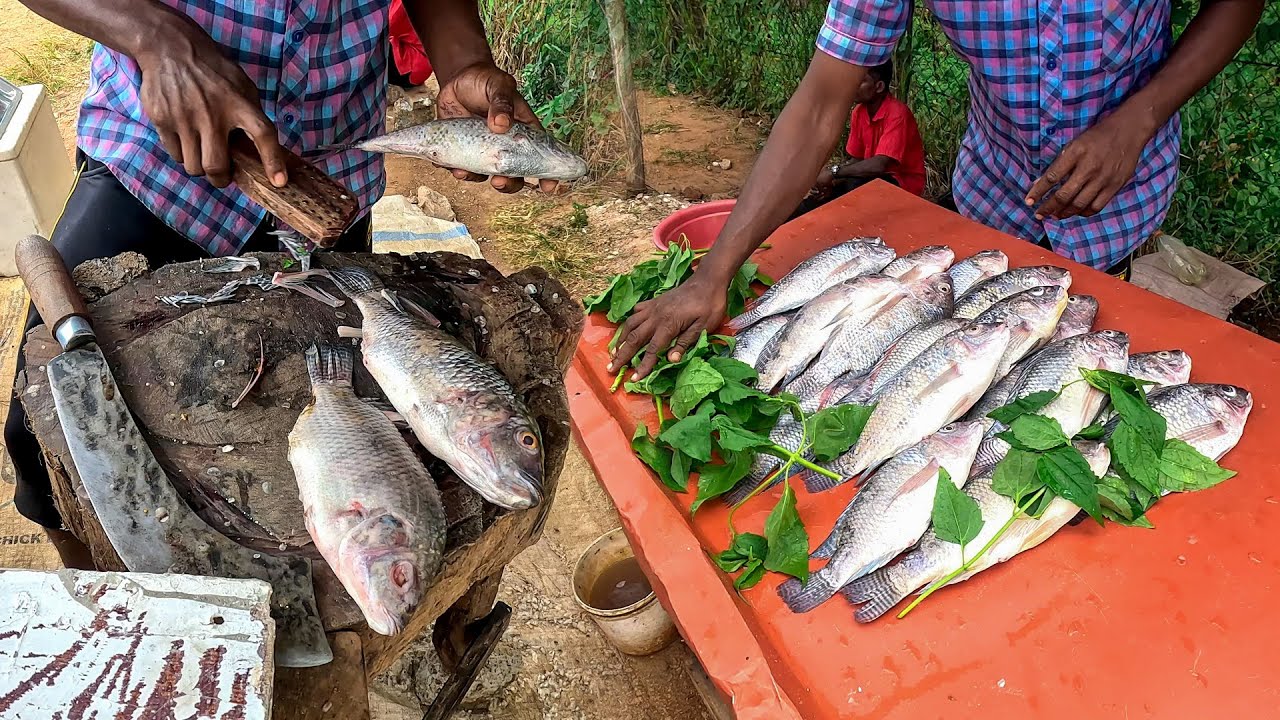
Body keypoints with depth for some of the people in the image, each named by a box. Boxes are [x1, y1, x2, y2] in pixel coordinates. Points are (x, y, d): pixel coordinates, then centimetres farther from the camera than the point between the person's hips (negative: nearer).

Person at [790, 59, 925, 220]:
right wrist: (833, 183, -13)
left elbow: (879, 165, -31)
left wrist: (834, 171, -25)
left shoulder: (897, 114, -22)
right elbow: (855, 160, 5)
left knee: (855, 187, -33)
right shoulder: (858, 112, 1)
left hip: (902, 184, -7)